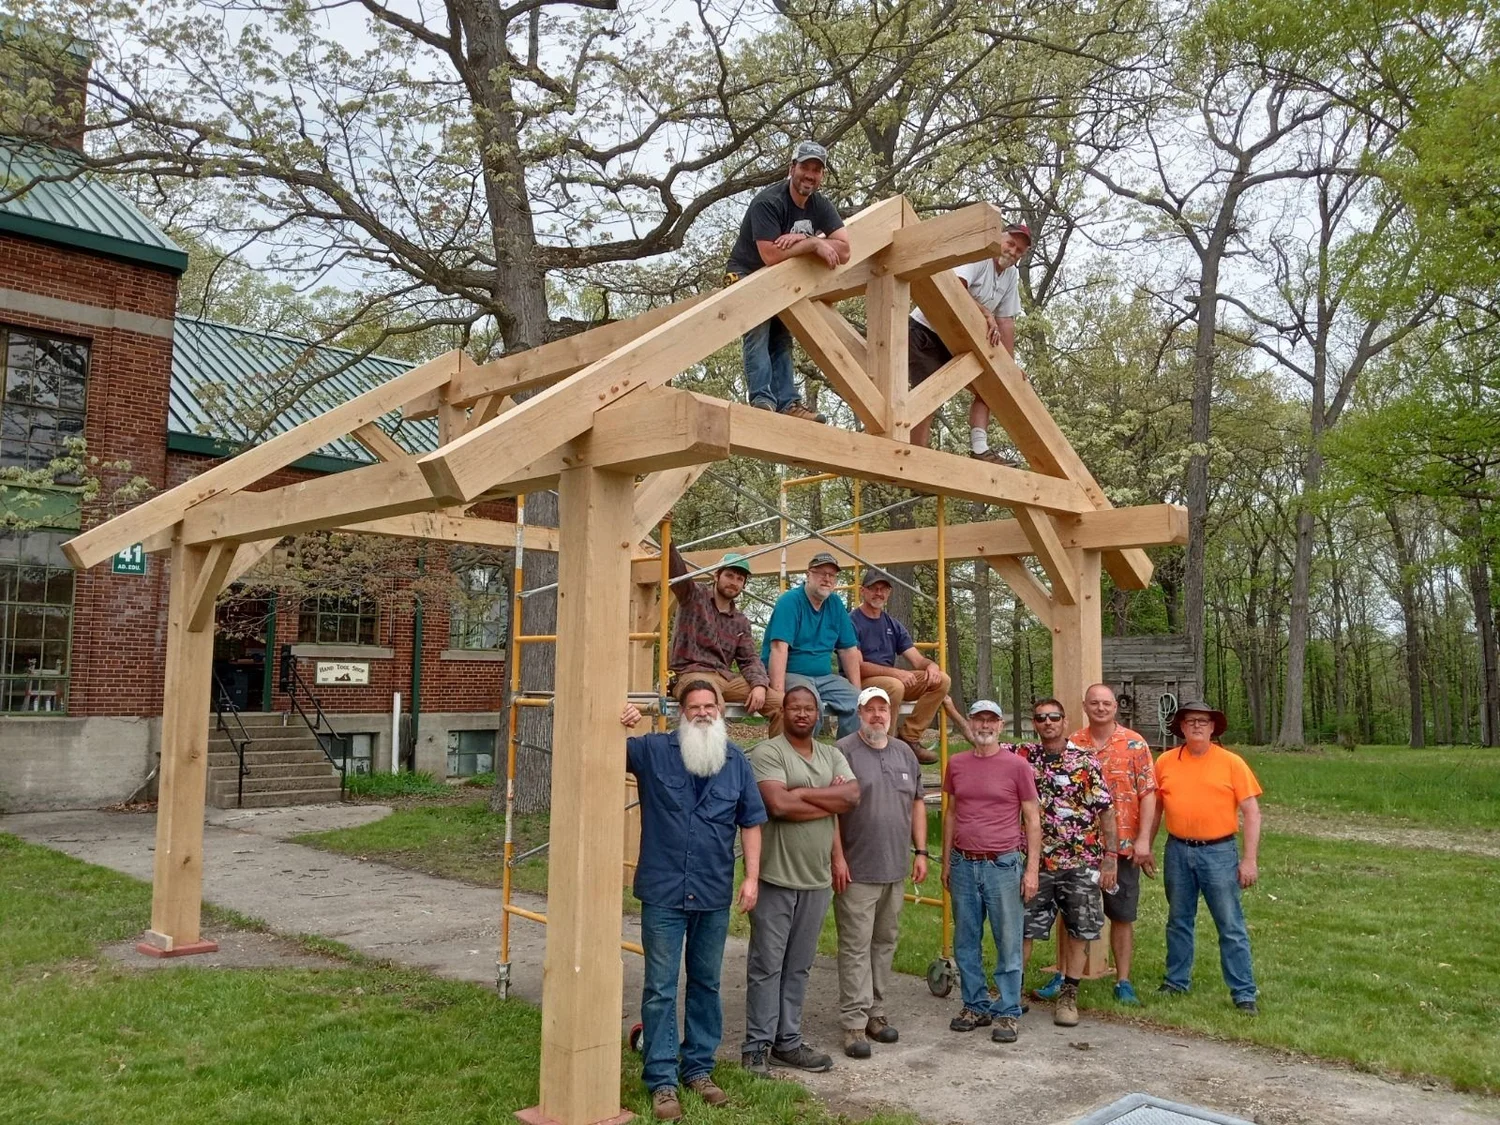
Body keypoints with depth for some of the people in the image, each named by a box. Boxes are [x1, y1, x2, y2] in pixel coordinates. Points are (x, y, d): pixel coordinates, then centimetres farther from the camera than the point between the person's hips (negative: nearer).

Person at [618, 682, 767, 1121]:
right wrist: (619, 725, -28)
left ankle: (698, 1068, 28)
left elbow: (750, 821, 7)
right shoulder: (653, 750, -3)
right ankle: (661, 1079, 11)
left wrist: (752, 876, 0)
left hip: (714, 895, 3)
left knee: (706, 984, 14)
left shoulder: (736, 762, 4)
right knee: (660, 989, 2)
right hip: (663, 893, -3)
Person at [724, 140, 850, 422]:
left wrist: (800, 240, -27)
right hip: (746, 276, -7)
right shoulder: (768, 203, -24)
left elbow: (843, 251, -15)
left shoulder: (821, 207, -3)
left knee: (781, 339, -3)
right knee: (757, 331, -26)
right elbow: (771, 255, -35)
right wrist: (813, 243, -28)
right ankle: (762, 400, -34)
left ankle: (788, 403, -10)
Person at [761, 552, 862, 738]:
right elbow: (779, 648, -20)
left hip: (824, 676, 6)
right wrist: (778, 692, -30)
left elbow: (849, 650, 11)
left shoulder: (835, 604, 11)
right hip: (789, 674, -6)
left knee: (857, 703, -18)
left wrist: (857, 691, 3)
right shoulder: (790, 601, -9)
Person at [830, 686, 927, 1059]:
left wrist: (920, 852, 10)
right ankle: (854, 1022, 4)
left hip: (896, 870, 6)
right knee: (856, 947, -2)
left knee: (885, 942, 14)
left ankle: (876, 1012, 25)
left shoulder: (905, 753, 11)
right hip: (857, 871, -6)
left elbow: (917, 803, 16)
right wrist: (838, 858, -16)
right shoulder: (843, 751, -9)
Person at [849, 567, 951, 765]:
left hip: (891, 680, 7)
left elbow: (917, 660, 9)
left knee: (941, 680, -10)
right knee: (895, 686, -38)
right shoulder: (851, 622, -8)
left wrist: (931, 666, -16)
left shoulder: (893, 626, 14)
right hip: (861, 683, -7)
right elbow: (858, 667, -16)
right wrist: (895, 672, -27)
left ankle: (908, 737, -7)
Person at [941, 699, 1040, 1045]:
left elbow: (1032, 820, -1)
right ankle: (976, 1006, 25)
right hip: (963, 865, 4)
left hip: (1003, 865, -4)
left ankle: (1007, 1013, 15)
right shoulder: (956, 765, 6)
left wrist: (1031, 869, -5)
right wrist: (946, 862, 14)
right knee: (965, 942, 11)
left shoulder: (1017, 766, -4)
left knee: (1008, 943, 3)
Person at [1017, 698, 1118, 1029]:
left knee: (1080, 929, 5)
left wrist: (1110, 858, -9)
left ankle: (1069, 995, 19)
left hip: (1082, 862, -2)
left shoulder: (1085, 761, -5)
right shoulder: (1023, 756, 3)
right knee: (1023, 927, 6)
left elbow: (1105, 812, -5)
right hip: (1038, 861, 2)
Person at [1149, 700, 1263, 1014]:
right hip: (1177, 851, 3)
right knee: (1178, 921, 15)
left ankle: (1244, 993, 11)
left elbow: (1251, 812, -4)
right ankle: (1177, 981, 28)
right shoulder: (1165, 761, 3)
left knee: (1231, 926, 1)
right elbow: (1155, 807, 11)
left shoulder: (1231, 763, -5)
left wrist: (1249, 859, -9)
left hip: (1219, 852, -3)